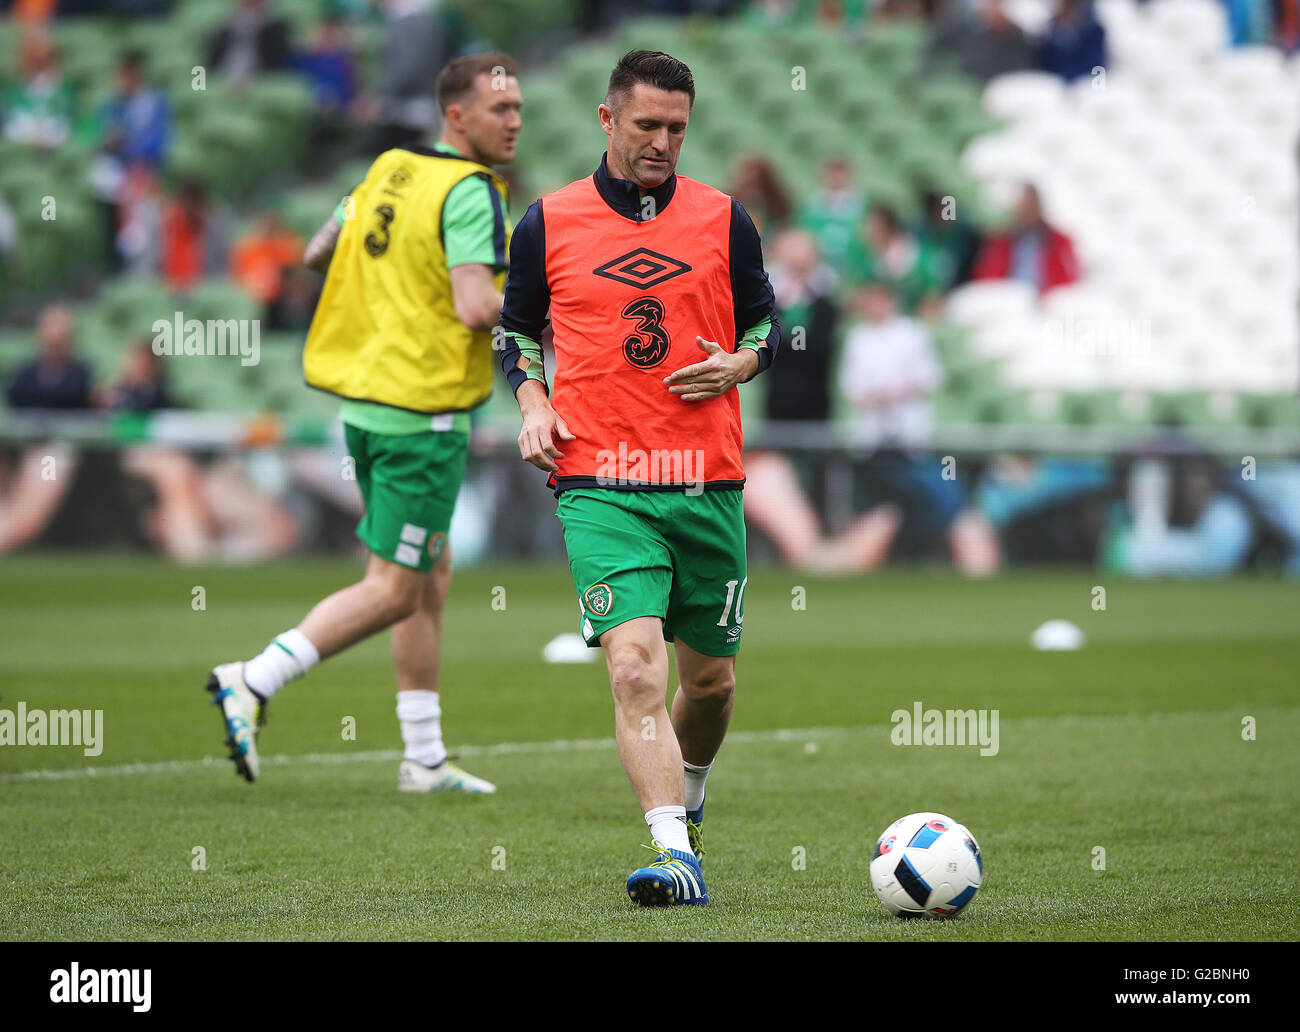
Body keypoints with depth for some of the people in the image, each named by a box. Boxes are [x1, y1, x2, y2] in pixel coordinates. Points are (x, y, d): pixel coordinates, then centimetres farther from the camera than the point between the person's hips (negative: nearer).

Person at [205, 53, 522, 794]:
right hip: (422, 412, -9)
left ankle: (425, 759, 19)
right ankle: (253, 683, -8)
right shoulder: (471, 192, -15)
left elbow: (318, 253, 18)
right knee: (395, 589, -3)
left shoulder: (392, 169, 10)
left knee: (432, 576, 16)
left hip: (366, 398, 9)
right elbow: (476, 308, -25)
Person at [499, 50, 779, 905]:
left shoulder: (723, 219, 6)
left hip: (708, 483, 2)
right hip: (600, 485, -2)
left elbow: (764, 320, 17)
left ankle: (689, 790, 44)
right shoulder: (549, 222, 5)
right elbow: (517, 329, 18)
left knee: (711, 678, 13)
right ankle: (677, 855, -26)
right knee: (635, 667, -19)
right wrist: (532, 403, 1)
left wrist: (741, 363, -5)